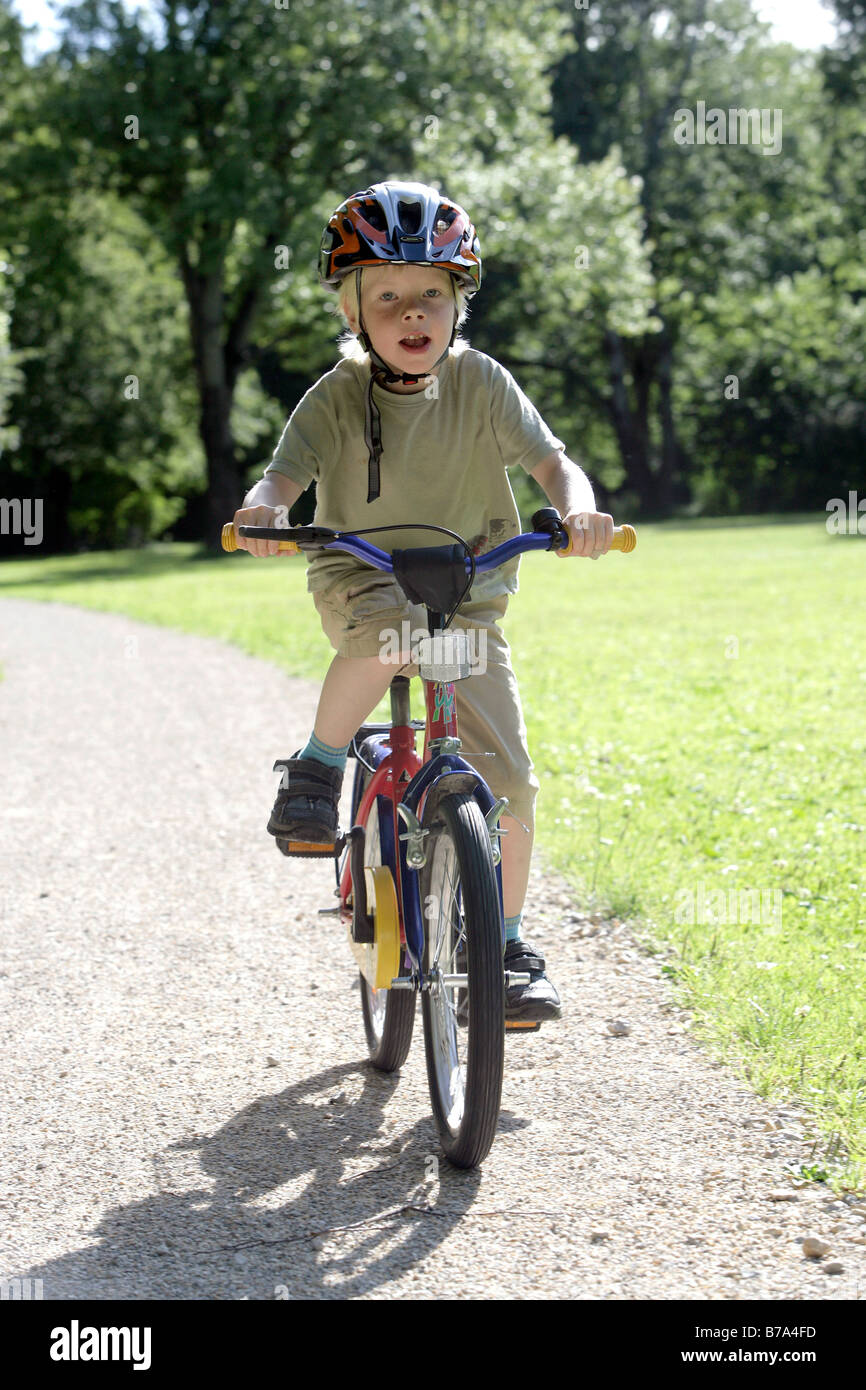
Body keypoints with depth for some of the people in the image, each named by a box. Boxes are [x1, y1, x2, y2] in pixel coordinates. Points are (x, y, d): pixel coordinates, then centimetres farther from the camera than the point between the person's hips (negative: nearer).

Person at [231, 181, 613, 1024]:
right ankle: (317, 769, -17)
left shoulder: (479, 382, -6)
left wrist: (579, 510, -35)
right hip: (360, 579, -2)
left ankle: (507, 942, 10)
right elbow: (285, 472, -18)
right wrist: (261, 510, -42)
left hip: (467, 585, 2)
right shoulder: (339, 396, -9)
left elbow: (551, 460, -12)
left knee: (506, 772, -7)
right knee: (388, 631, -41)